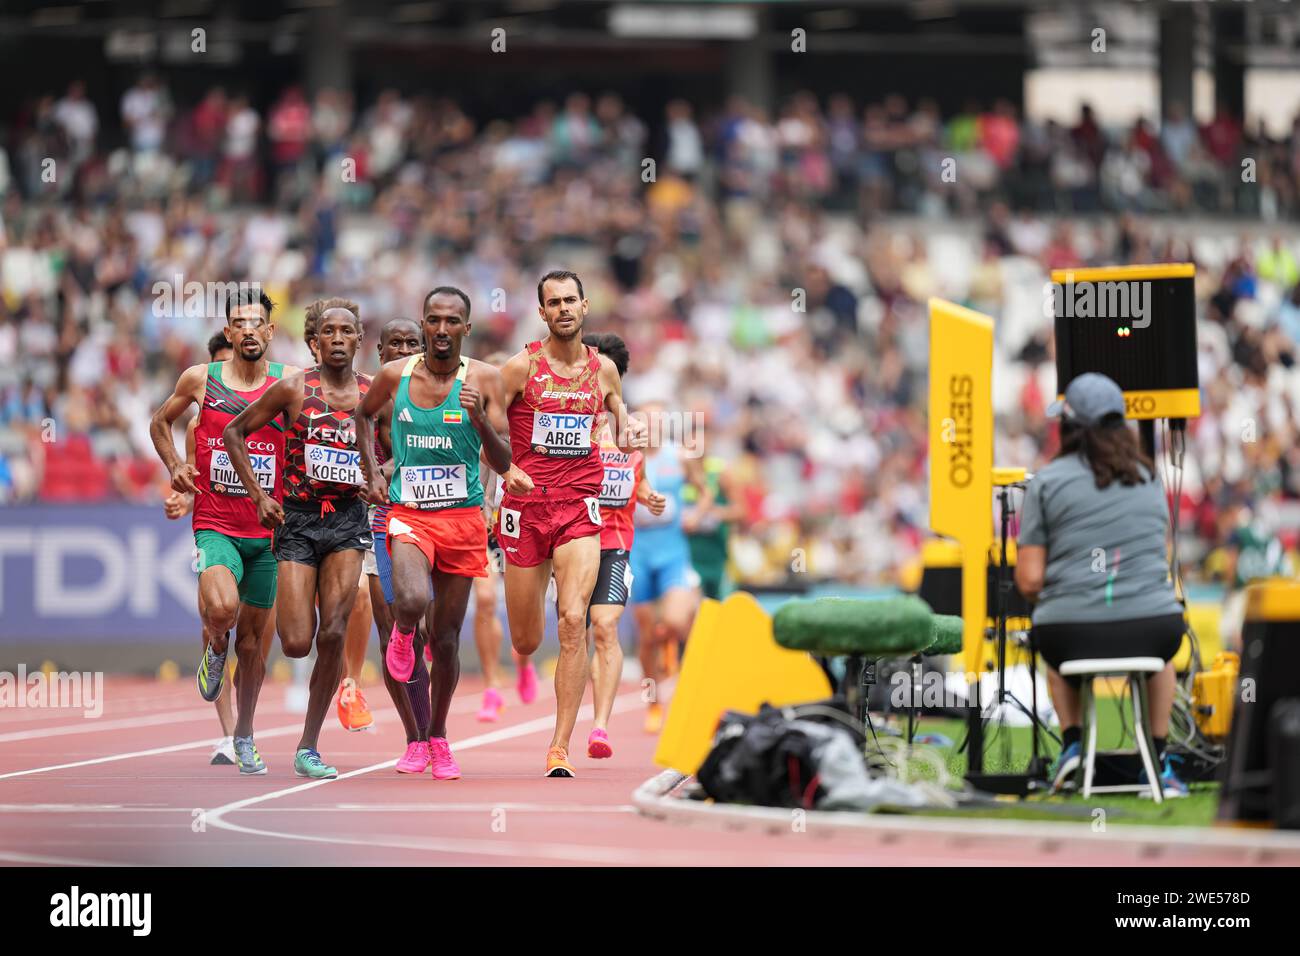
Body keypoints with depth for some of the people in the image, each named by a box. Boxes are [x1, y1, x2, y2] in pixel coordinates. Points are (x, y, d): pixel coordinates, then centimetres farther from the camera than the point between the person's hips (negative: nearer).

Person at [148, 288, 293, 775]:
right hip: (215, 525, -1)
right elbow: (160, 421, 17)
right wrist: (175, 466, 1)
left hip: (268, 529, 2)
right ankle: (214, 649, 8)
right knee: (222, 607, -29)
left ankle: (244, 734, 27)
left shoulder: (291, 382, -1)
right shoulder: (201, 379, 0)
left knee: (252, 636, 10)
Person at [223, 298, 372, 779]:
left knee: (333, 635, -9)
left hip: (349, 520, 2)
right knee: (297, 644, -9)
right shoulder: (294, 389, -4)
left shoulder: (372, 394, 3)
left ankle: (309, 747, 1)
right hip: (297, 520, -2)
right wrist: (258, 495, -2)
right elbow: (234, 432, 4)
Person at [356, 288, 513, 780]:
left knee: (446, 638, 5)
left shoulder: (483, 380, -3)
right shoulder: (395, 375, 0)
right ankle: (402, 632, 8)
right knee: (413, 601, -29)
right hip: (408, 513, -1)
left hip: (463, 518, 1)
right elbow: (364, 415, 23)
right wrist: (372, 474, 11)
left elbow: (503, 463, -4)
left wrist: (480, 420, -22)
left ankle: (438, 738, 23)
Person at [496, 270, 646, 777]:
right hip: (526, 504, -1)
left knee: (573, 622, -17)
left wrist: (632, 430, 0)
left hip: (580, 506, 1)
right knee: (526, 642, 5)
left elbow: (621, 415, 24)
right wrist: (506, 469, -20)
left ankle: (560, 749, -15)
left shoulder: (602, 368, 7)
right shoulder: (521, 366, -3)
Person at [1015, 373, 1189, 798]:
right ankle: (1159, 760, 32)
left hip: (1073, 634, -2)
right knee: (1164, 650, 39)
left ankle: (1071, 742, 22)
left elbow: (1029, 580, -3)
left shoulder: (1046, 482, -1)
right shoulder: (1149, 478, 12)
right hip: (1151, 630, 2)